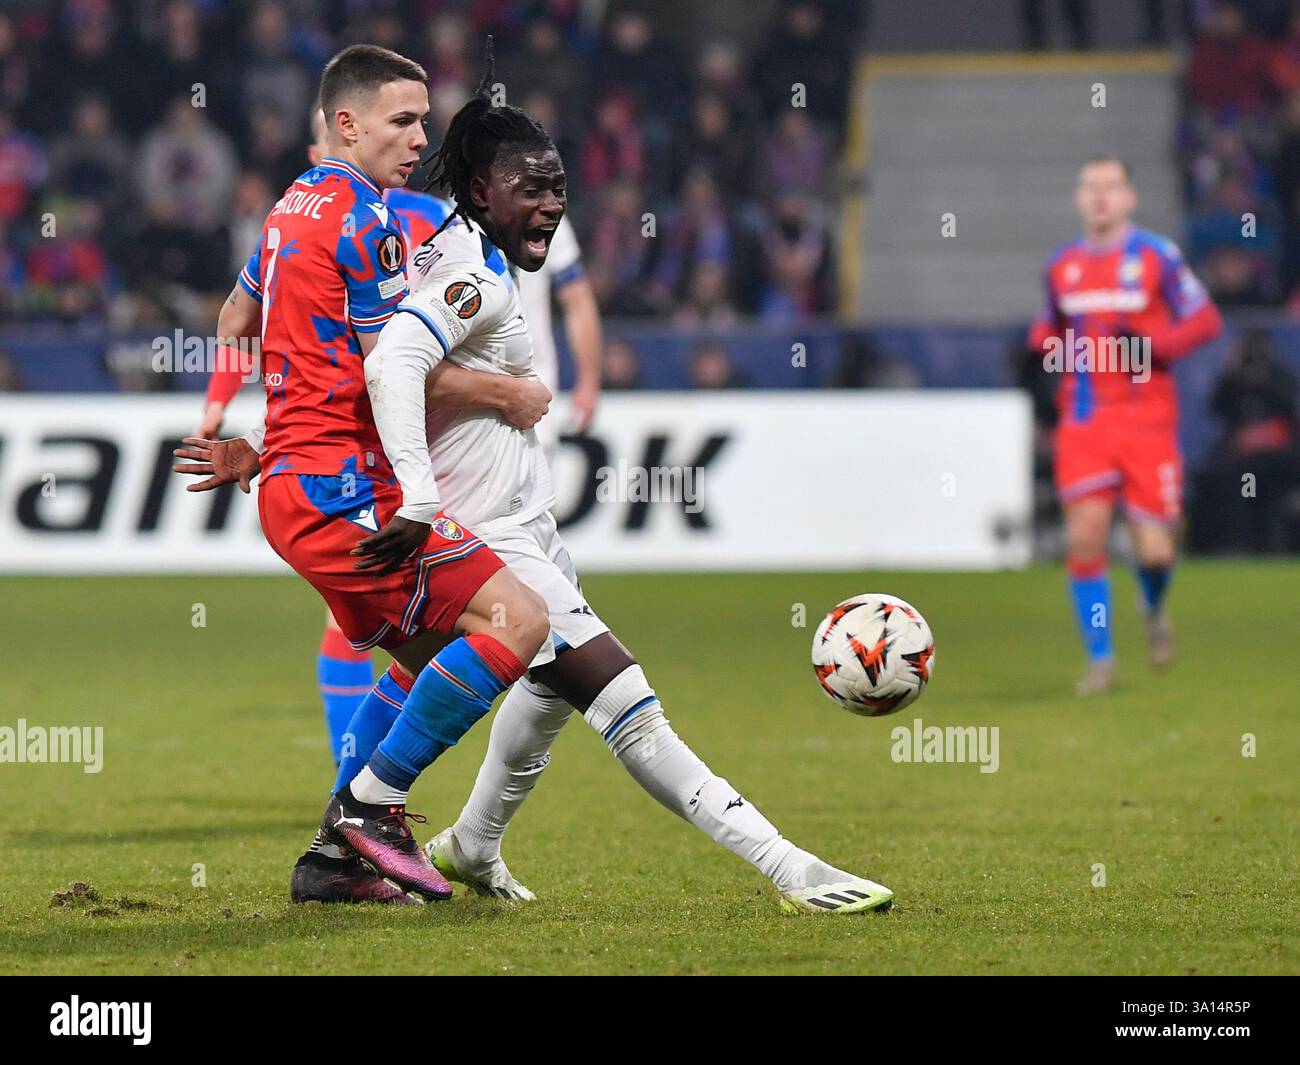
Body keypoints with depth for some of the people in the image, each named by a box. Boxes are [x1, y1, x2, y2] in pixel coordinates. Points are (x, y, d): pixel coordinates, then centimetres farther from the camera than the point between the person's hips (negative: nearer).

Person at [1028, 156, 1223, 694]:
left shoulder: (1158, 256, -2)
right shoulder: (1062, 265, 10)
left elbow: (1205, 320, -1)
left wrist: (1153, 344, -16)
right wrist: (1041, 341, 3)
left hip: (1146, 421, -3)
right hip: (1083, 422, 3)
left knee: (1153, 549, -5)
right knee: (1084, 537, -10)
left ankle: (1155, 609, 31)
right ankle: (1100, 658, 3)